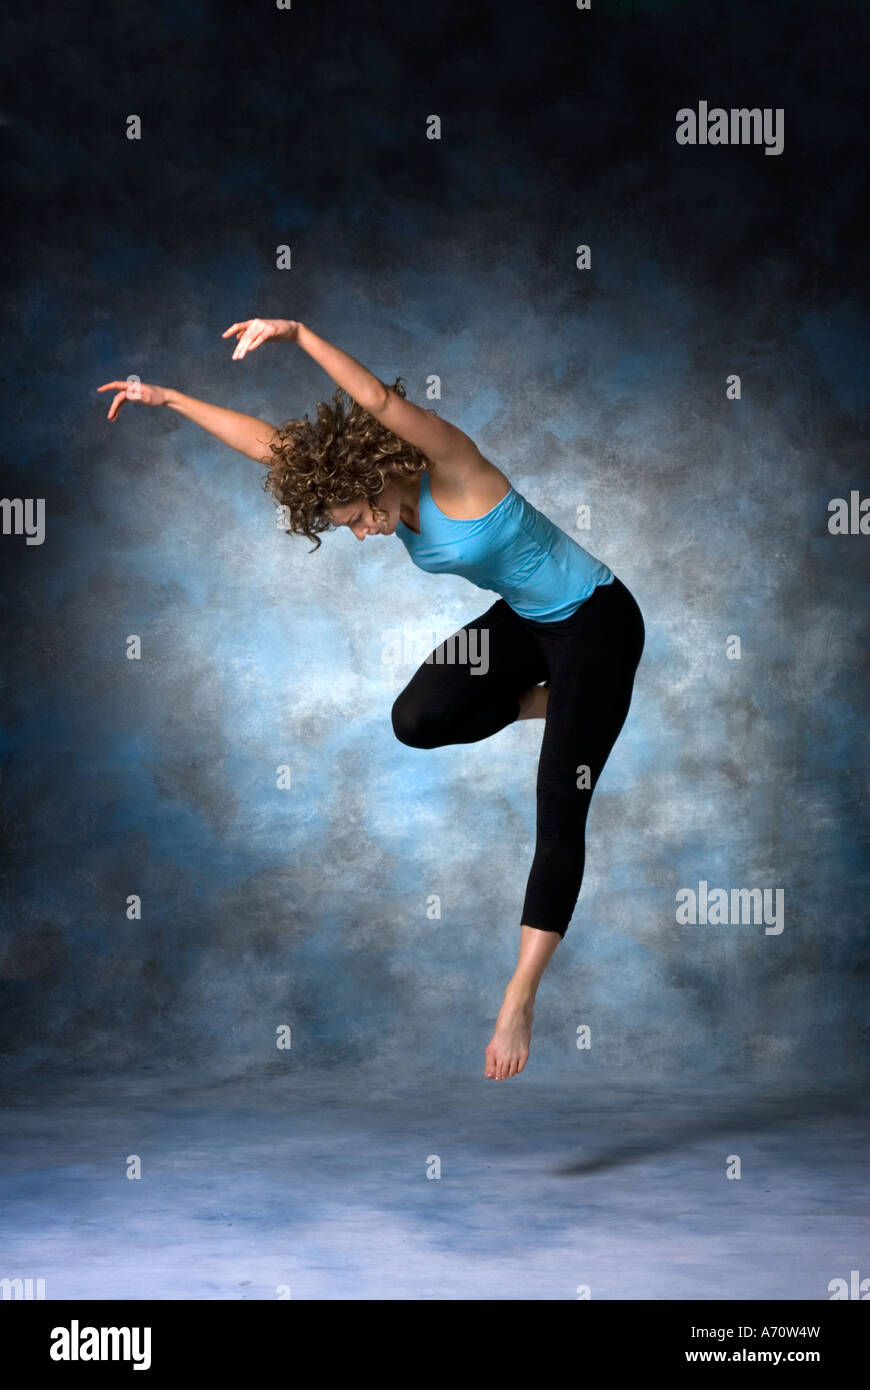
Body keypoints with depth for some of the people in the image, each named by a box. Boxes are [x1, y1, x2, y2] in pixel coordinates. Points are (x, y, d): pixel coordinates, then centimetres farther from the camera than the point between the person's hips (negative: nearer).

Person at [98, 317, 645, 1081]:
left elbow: (384, 403, -44)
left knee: (558, 815, -12)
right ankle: (561, 704, 16)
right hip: (526, 619, 8)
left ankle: (519, 1005, -11)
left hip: (595, 622, -8)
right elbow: (272, 444, -2)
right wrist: (167, 397, -3)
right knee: (416, 720, -6)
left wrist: (300, 334, -51)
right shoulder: (395, 504, -4)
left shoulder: (453, 471, -25)